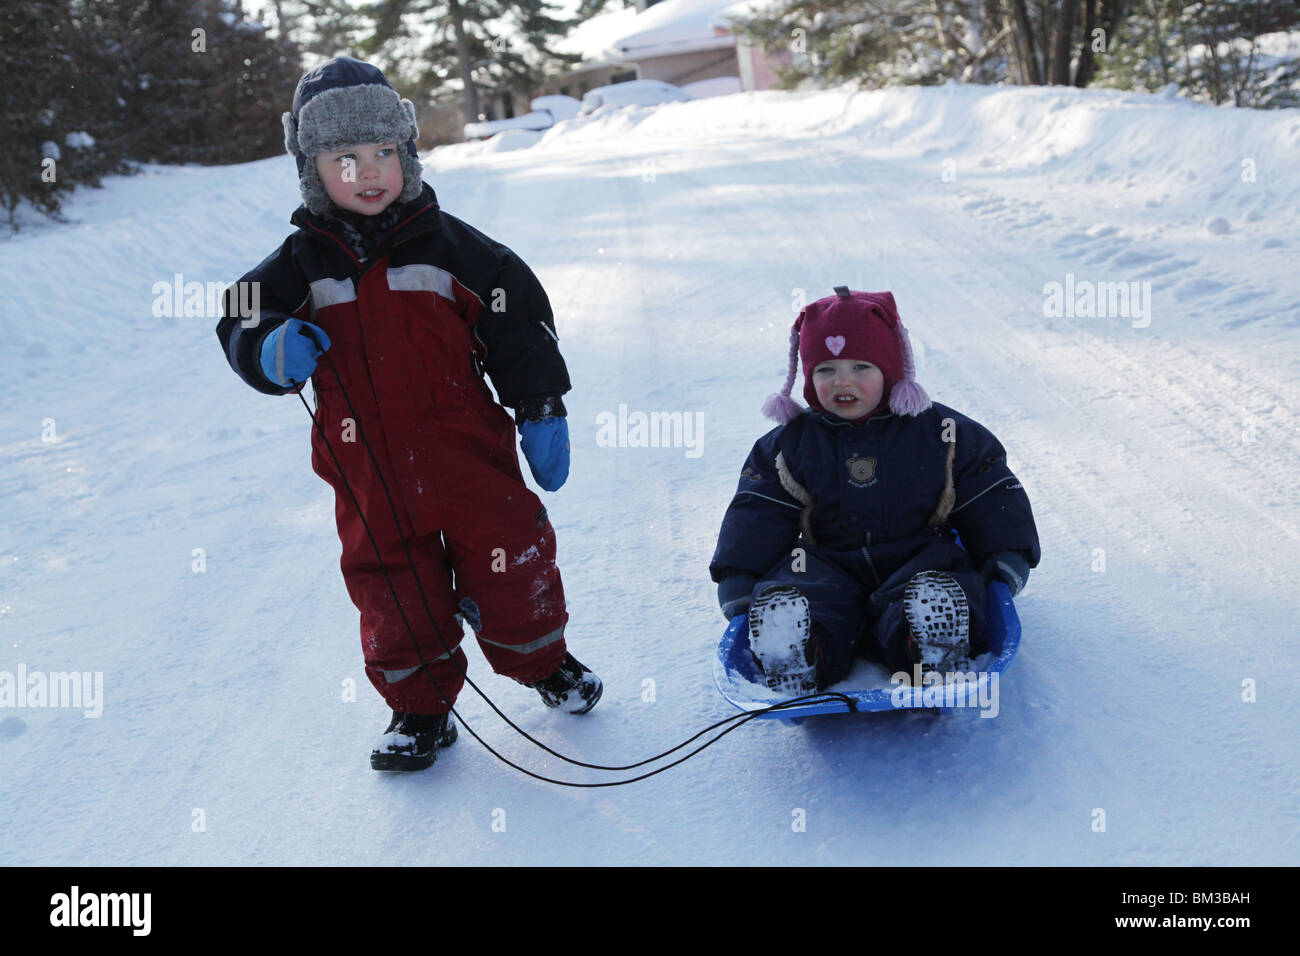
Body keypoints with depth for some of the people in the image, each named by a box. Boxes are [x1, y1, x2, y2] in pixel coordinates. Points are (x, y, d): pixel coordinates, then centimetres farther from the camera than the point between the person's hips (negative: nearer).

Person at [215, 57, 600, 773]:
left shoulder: (450, 245, -1)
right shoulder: (302, 264, 3)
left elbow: (520, 324, 3)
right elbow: (240, 323, 9)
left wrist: (541, 413, 2)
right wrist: (272, 353, -15)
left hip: (467, 452, -1)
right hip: (370, 475, 1)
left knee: (508, 565, 6)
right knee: (393, 591, 8)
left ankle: (543, 661, 34)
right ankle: (419, 707, 28)